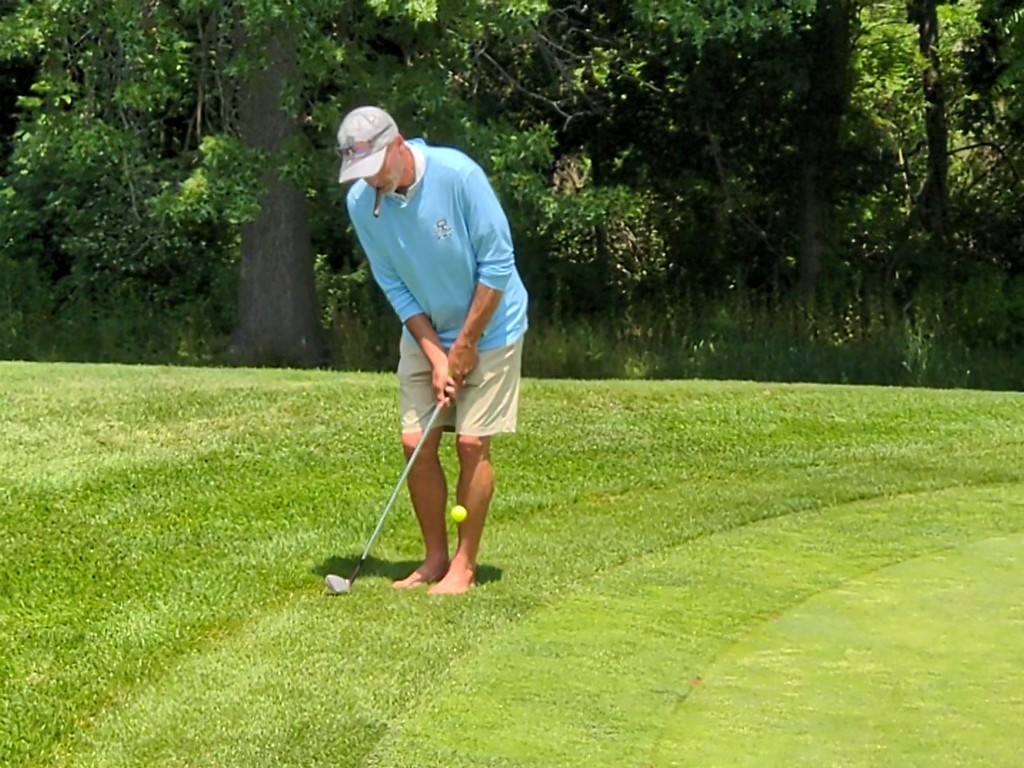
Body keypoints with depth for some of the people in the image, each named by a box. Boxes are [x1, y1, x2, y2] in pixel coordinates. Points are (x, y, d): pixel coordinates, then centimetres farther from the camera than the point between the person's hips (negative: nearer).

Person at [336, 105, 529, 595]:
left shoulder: (457, 174, -25)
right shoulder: (361, 203, -12)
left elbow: (497, 264, -19)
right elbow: (395, 286, -4)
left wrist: (466, 343, -15)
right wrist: (436, 355, -11)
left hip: (487, 328, -4)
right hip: (425, 333, 4)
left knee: (472, 443, -7)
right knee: (416, 442, -1)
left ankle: (464, 565, 2)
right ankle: (435, 559, 13)